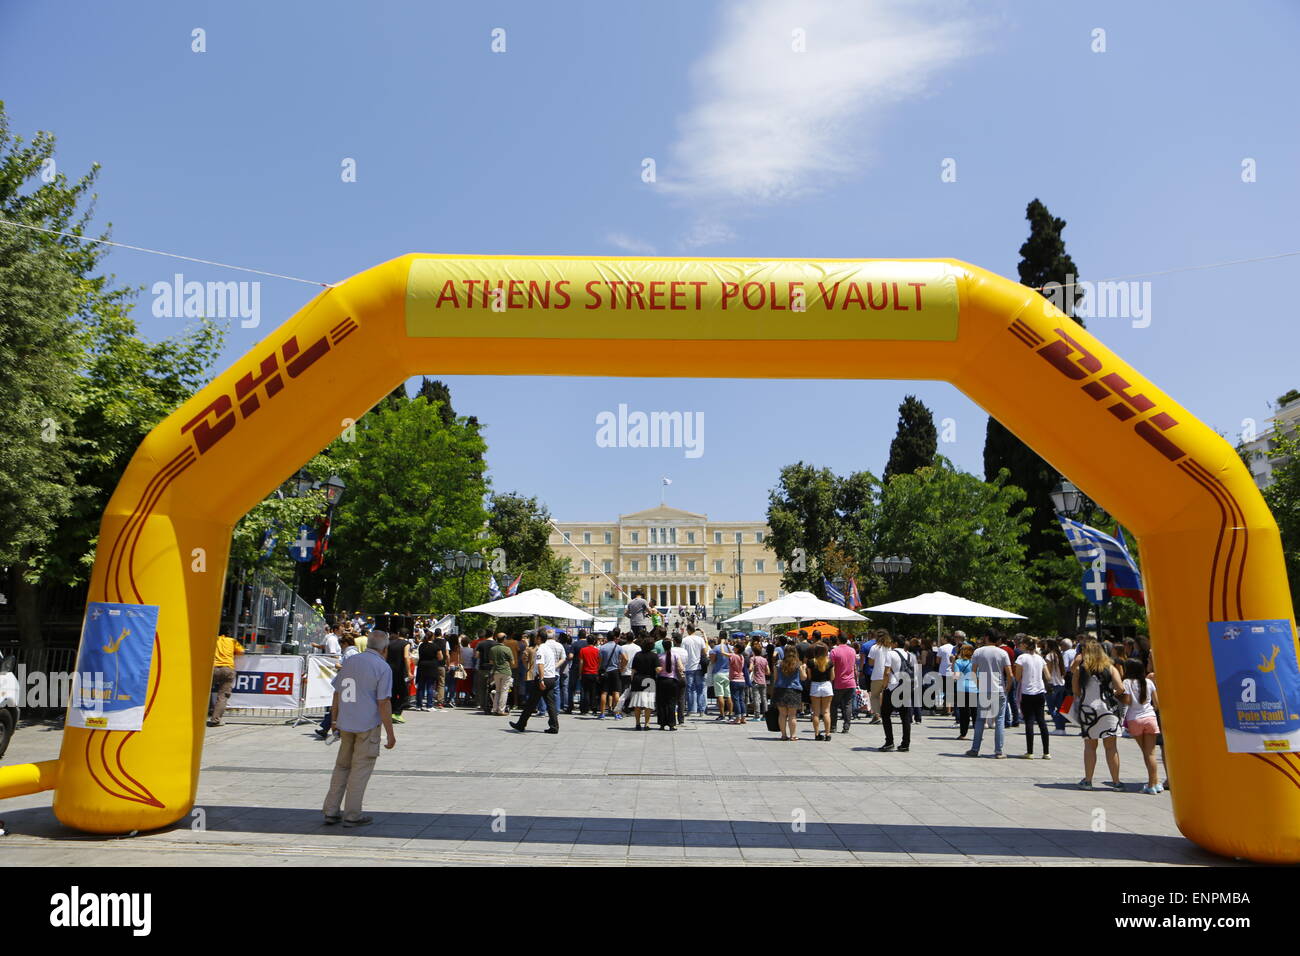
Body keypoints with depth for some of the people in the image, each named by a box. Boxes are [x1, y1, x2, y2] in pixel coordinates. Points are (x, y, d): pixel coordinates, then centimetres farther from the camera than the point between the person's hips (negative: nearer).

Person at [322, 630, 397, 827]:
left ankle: (331, 811, 19)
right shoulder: (383, 668, -11)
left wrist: (335, 721, 23)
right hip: (368, 725, -6)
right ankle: (352, 815, 8)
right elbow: (384, 702, -15)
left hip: (346, 724, 6)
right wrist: (390, 733, -10)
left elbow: (336, 693, 12)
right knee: (360, 769, 3)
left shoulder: (349, 661, 8)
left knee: (342, 766, 17)